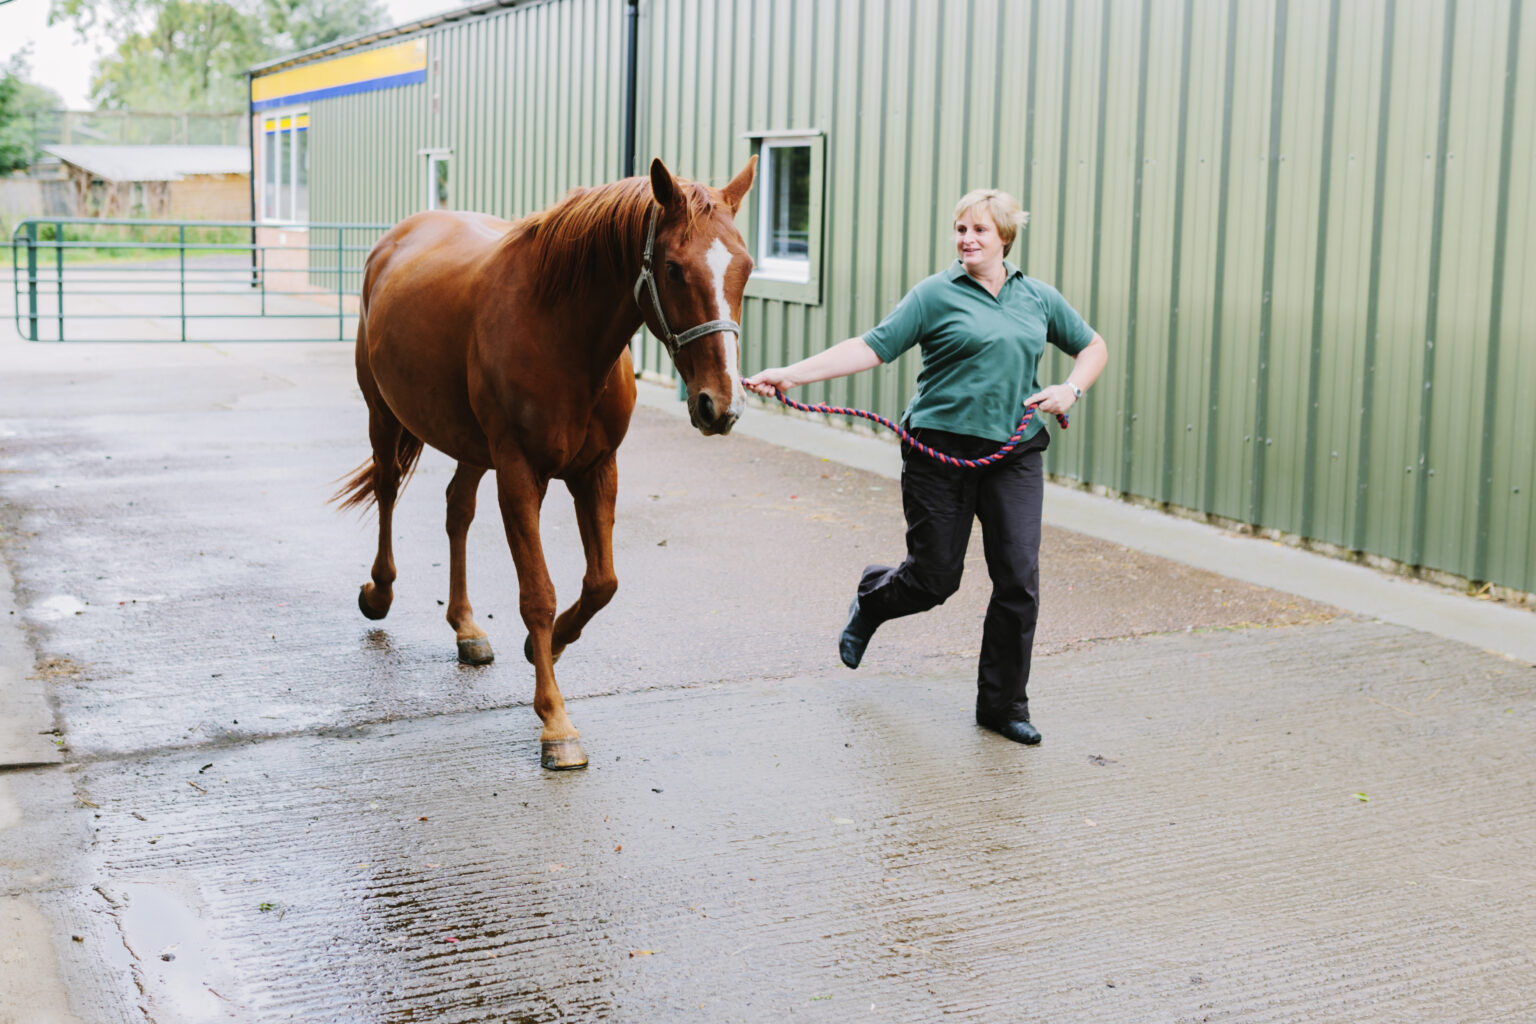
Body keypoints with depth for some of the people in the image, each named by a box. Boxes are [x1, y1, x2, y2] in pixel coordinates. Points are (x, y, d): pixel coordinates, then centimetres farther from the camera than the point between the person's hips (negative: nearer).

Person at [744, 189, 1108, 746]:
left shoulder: (1039, 298, 10)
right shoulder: (936, 294, -2)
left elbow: (1093, 346, 22)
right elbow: (872, 347, -9)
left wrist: (1070, 390, 1)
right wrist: (792, 374, -19)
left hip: (1014, 453, 3)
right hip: (942, 449, -3)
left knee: (1019, 580, -4)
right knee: (935, 578, 3)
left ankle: (1003, 705, 11)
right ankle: (871, 599, 39)